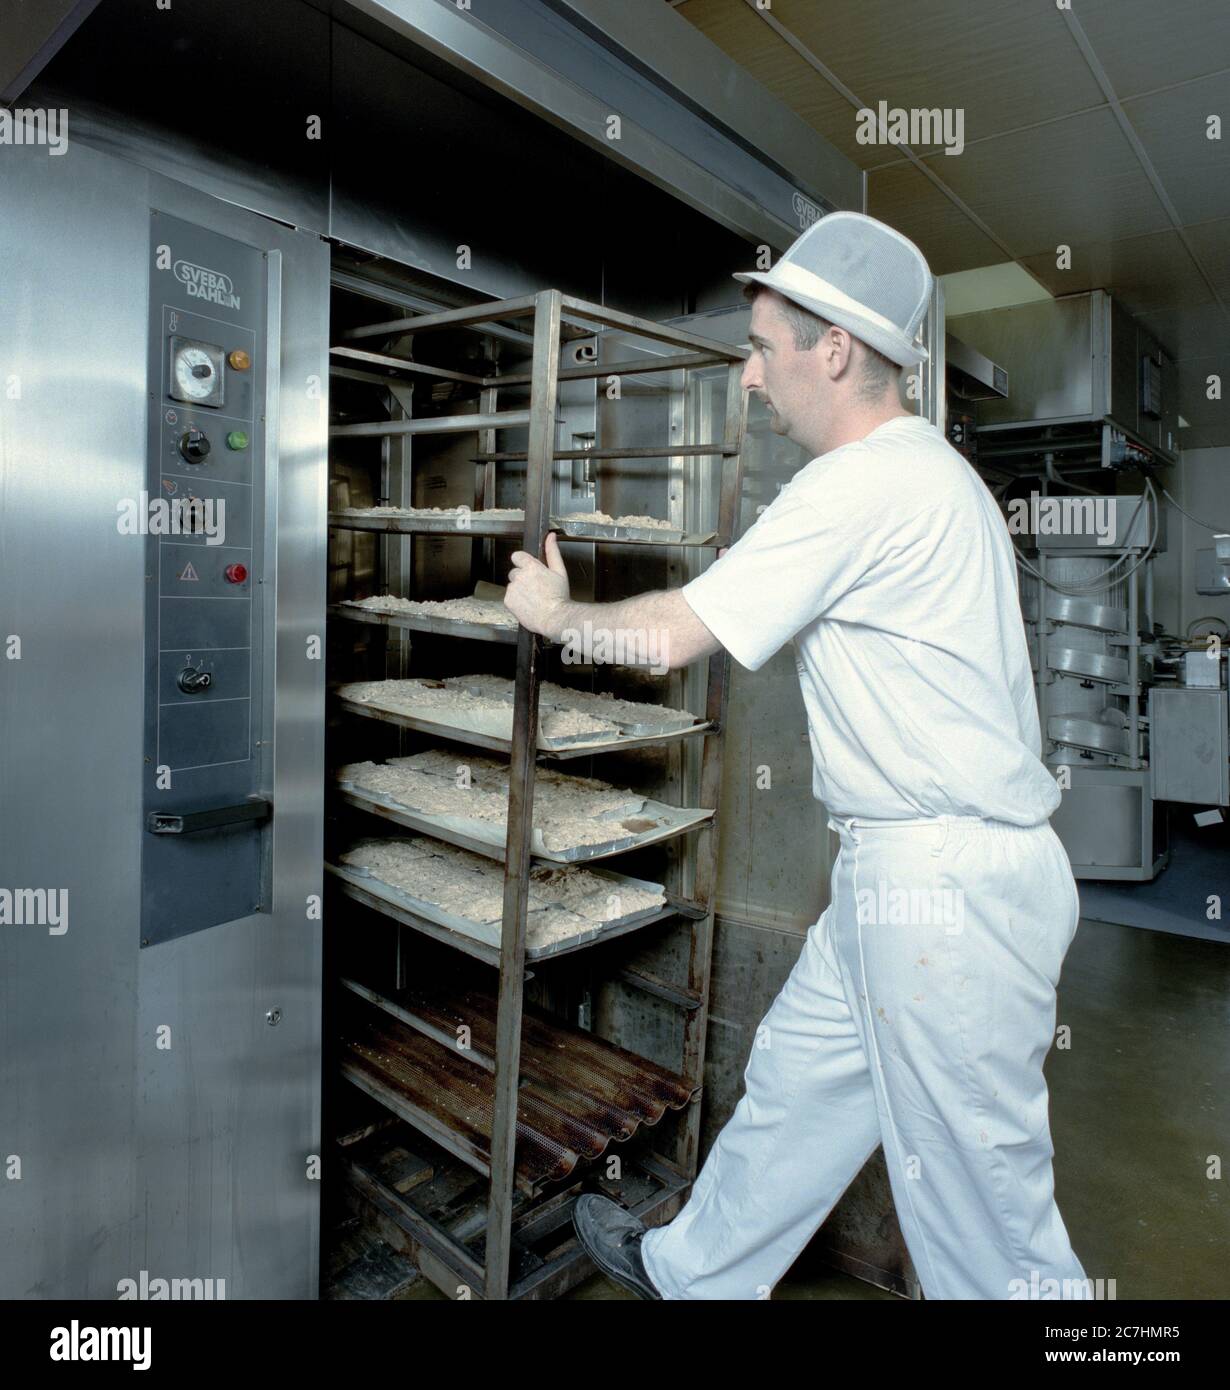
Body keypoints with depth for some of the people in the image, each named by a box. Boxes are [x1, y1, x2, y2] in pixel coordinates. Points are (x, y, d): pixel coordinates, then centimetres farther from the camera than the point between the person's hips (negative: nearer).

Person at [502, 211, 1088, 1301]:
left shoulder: (862, 486, -19)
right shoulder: (922, 467, 14)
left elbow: (671, 637, -17)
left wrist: (555, 612, 0)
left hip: (946, 888, -10)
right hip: (898, 876, 10)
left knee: (976, 1193, 6)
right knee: (798, 1080, 22)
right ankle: (695, 1272, 42)